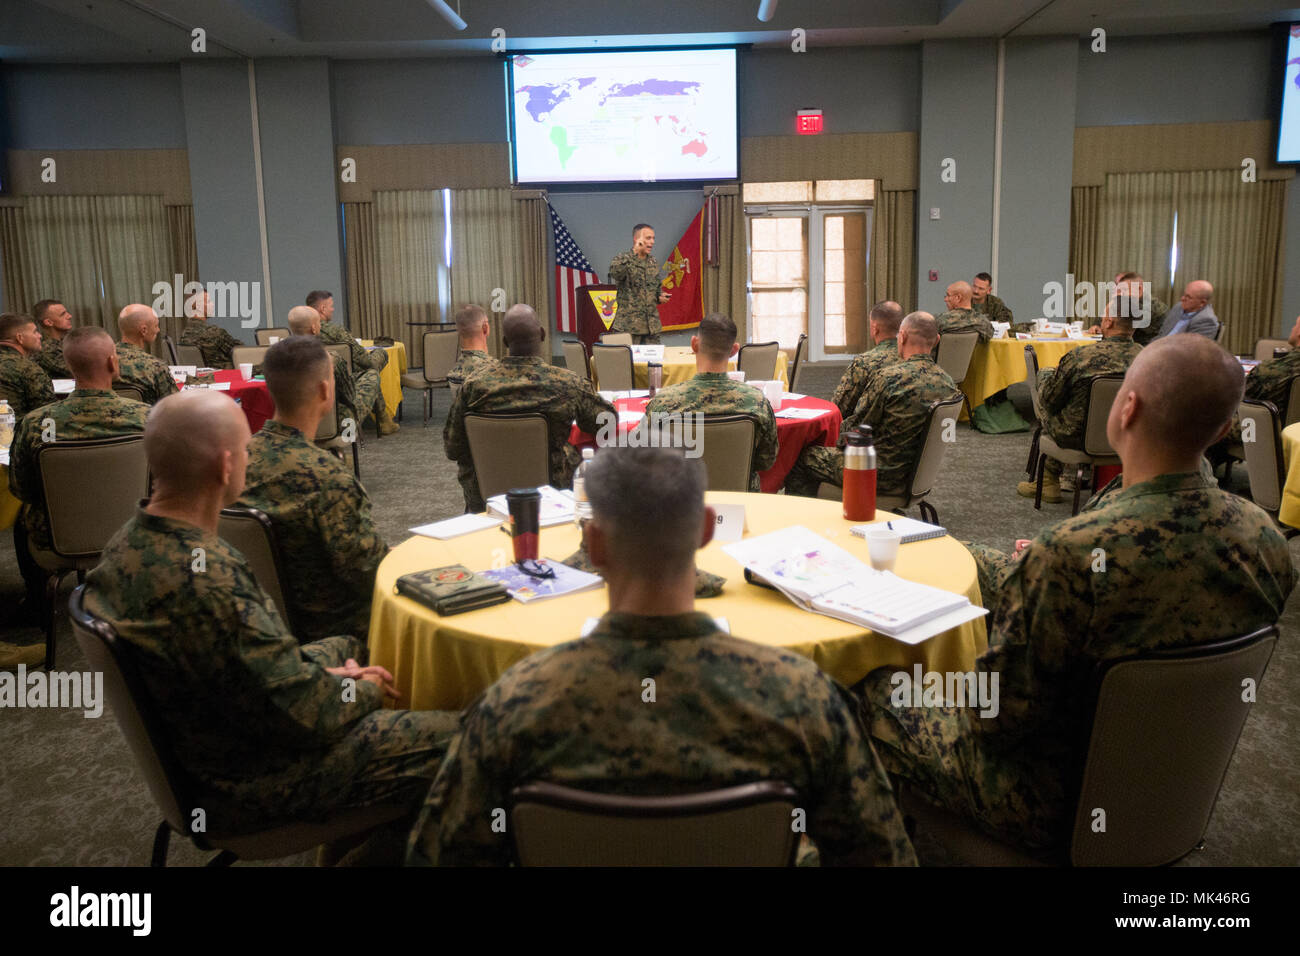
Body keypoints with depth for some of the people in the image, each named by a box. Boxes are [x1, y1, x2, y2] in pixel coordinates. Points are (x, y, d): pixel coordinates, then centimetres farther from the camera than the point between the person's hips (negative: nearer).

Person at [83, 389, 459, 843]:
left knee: (347, 645, 27)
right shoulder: (207, 580, -35)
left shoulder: (131, 540, -5)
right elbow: (304, 713, -27)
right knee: (456, 737, -7)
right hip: (252, 784, -10)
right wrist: (367, 692, -8)